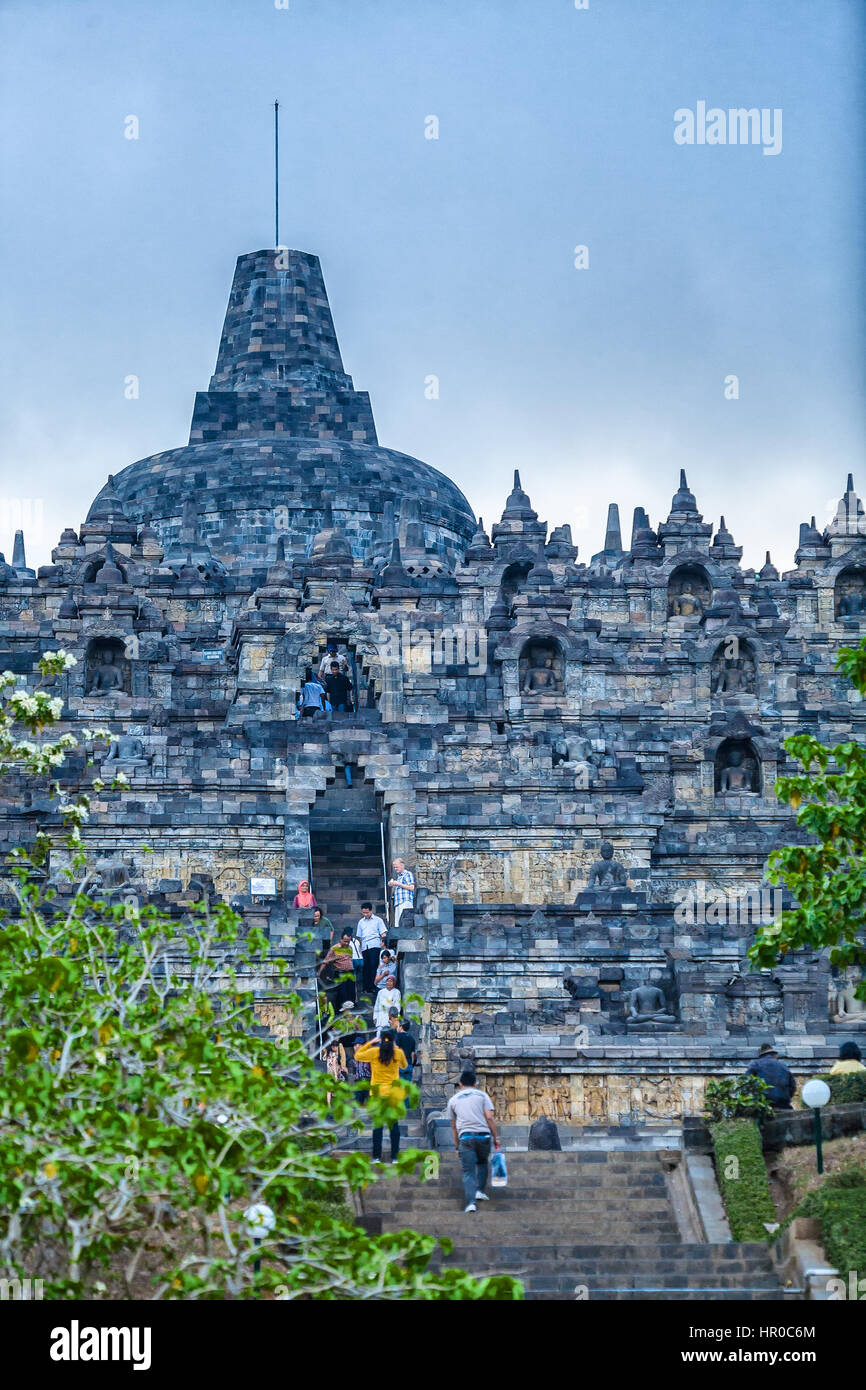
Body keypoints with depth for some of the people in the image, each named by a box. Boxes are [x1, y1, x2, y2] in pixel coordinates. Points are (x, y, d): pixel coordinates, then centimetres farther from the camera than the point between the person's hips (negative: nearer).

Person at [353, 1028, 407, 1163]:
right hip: (394, 1094, 1)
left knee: (378, 1125, 4)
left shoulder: (374, 1052, -8)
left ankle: (376, 1156, 3)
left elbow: (357, 1056, 7)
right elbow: (404, 1066, 16)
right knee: (394, 1125, 6)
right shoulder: (398, 1053, -4)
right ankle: (394, 1157, 4)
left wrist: (369, 1043, 10)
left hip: (378, 1092, -1)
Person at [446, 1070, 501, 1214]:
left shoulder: (453, 1100, 16)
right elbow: (489, 1118, 1)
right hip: (483, 1135, 0)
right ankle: (480, 1190, 15)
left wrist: (457, 1145, 24)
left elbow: (453, 1125, 19)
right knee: (483, 1163, 26)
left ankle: (470, 1202, -14)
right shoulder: (482, 1095, 11)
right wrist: (496, 1137, 4)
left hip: (465, 1137, 0)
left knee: (468, 1171, -1)